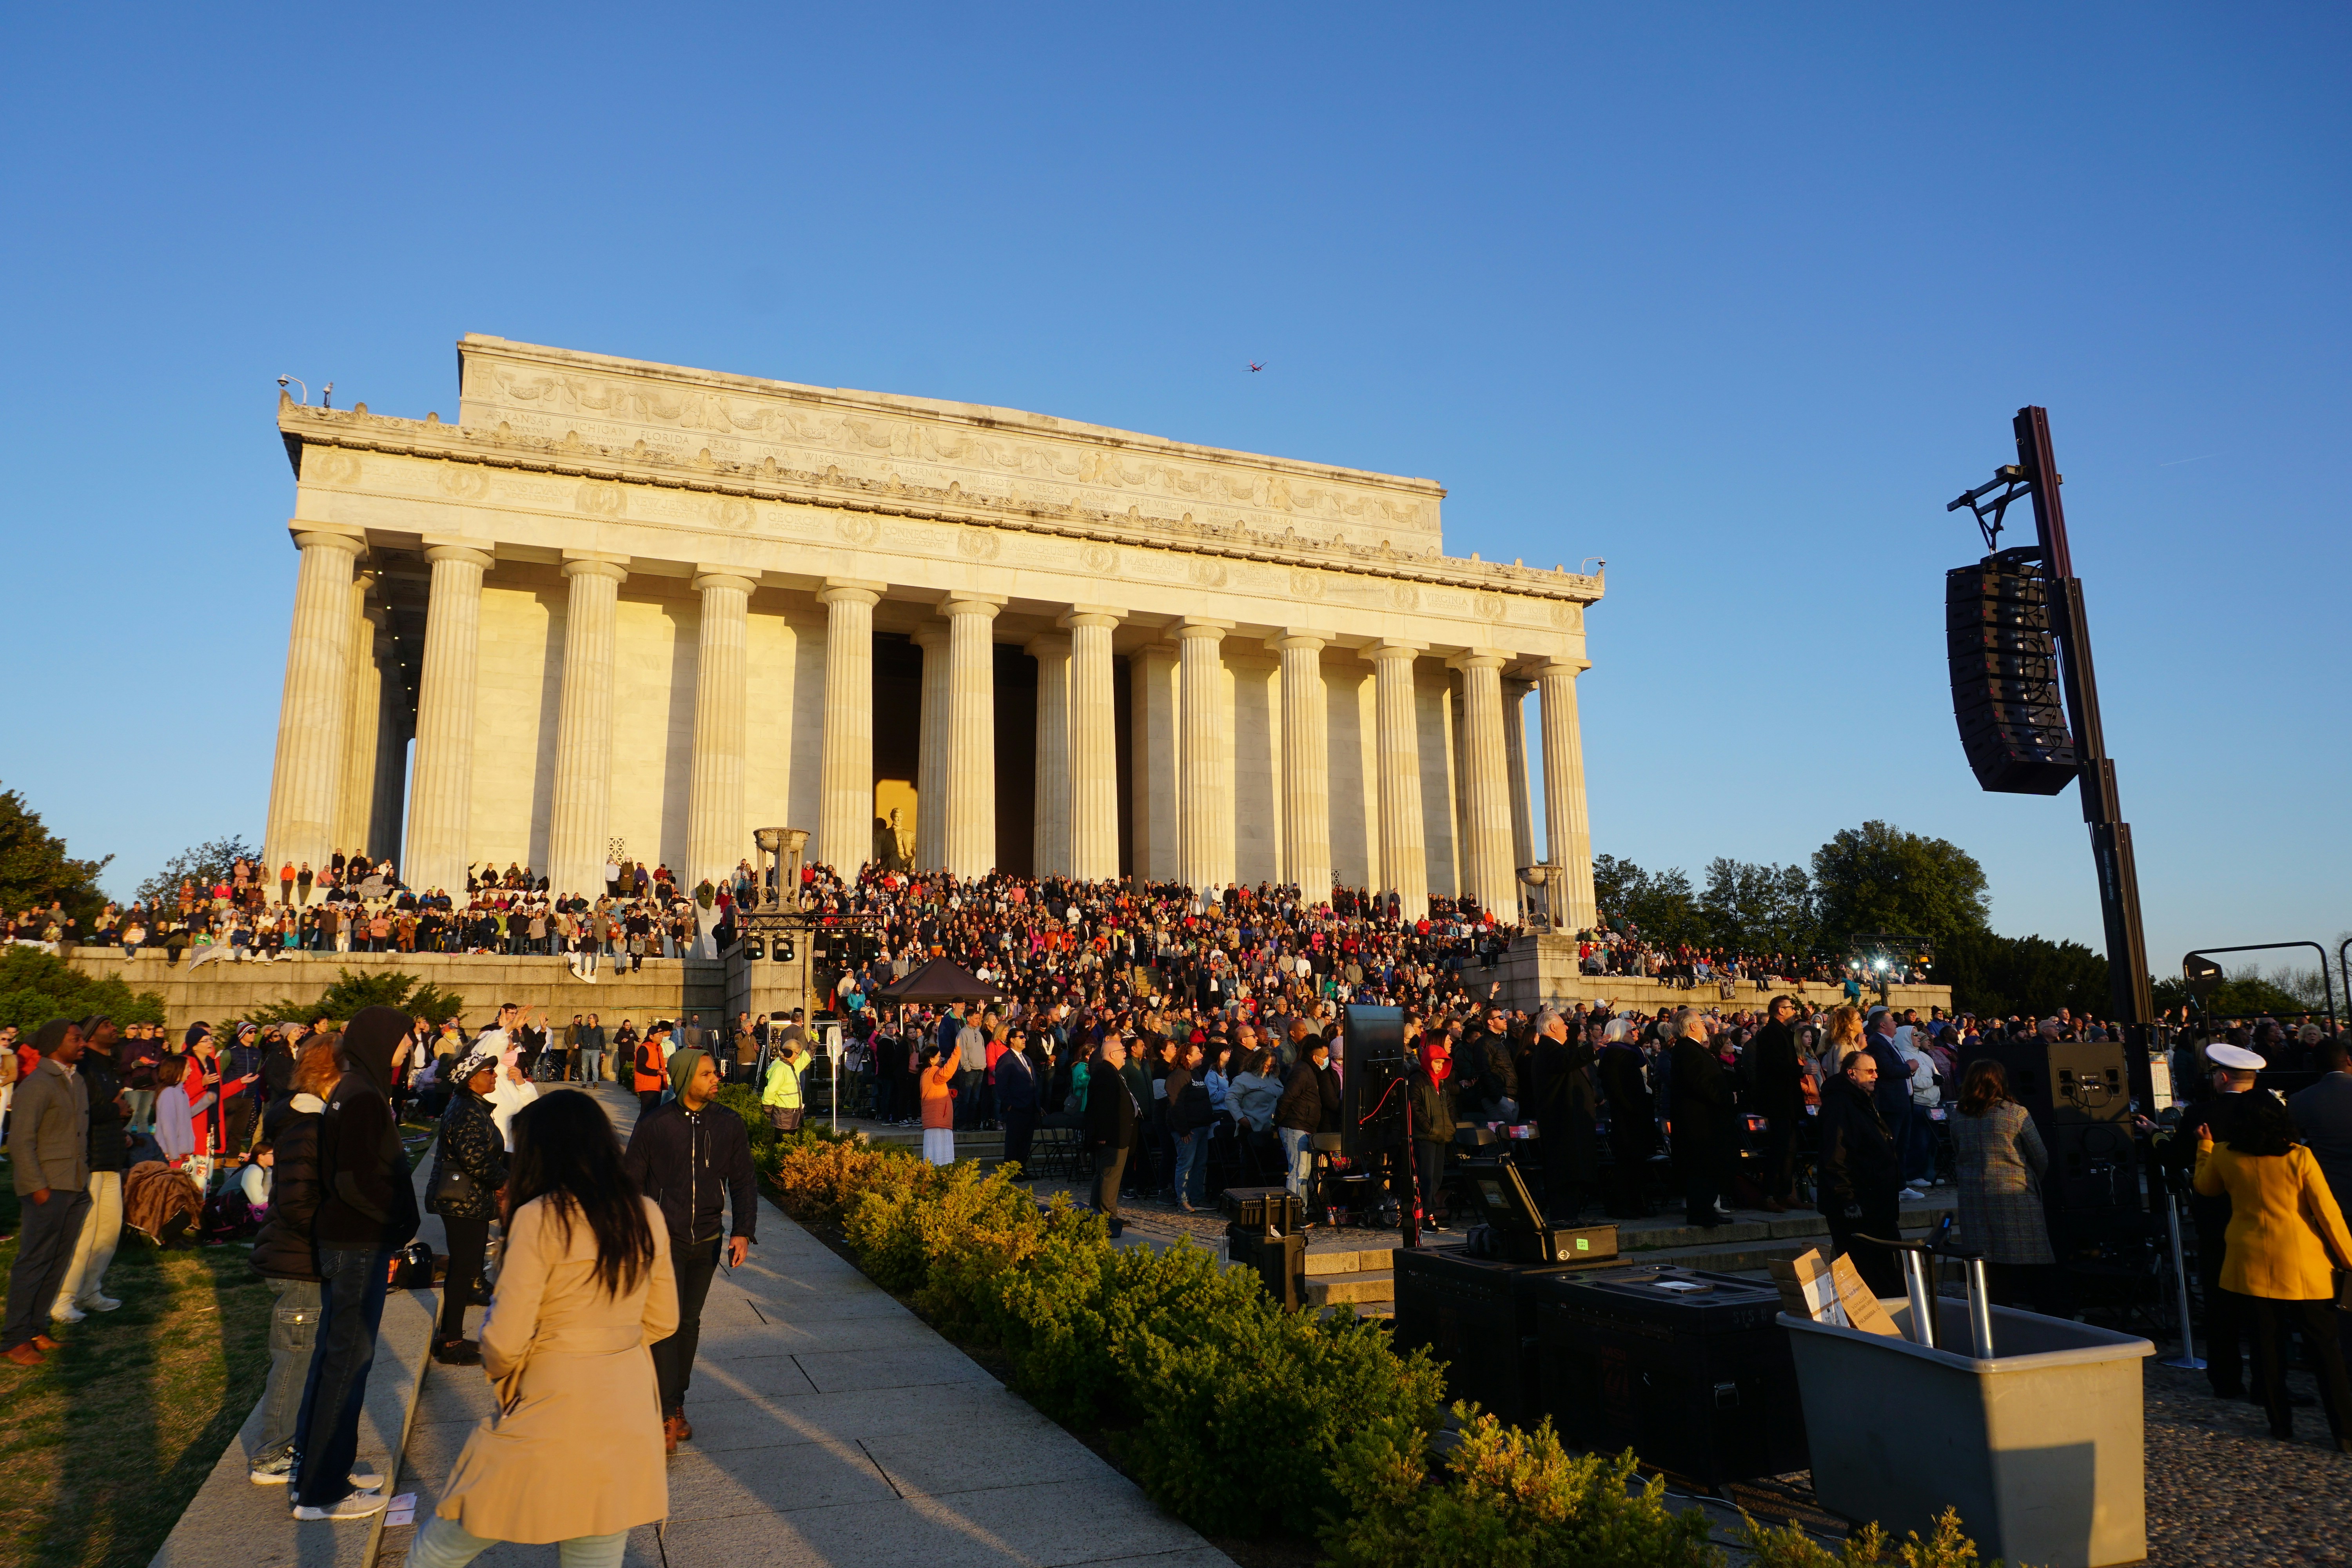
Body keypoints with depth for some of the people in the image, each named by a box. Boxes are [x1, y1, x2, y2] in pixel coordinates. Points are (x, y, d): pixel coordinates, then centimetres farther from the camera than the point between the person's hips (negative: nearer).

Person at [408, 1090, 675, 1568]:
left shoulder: (539, 1219, -13)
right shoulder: (647, 1216, 2)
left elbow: (505, 1340, -12)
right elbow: (663, 1321, 10)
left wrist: (497, 1368, 8)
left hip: (552, 1413, -5)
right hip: (629, 1416, 5)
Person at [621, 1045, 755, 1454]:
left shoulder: (729, 1124, -1)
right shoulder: (654, 1124, -9)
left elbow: (744, 1181, 5)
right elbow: (631, 1181, 0)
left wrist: (743, 1232, -5)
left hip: (706, 1241, 3)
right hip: (664, 1240, -3)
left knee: (690, 1323, 13)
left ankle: (678, 1402, 26)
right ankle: (668, 1415, -3)